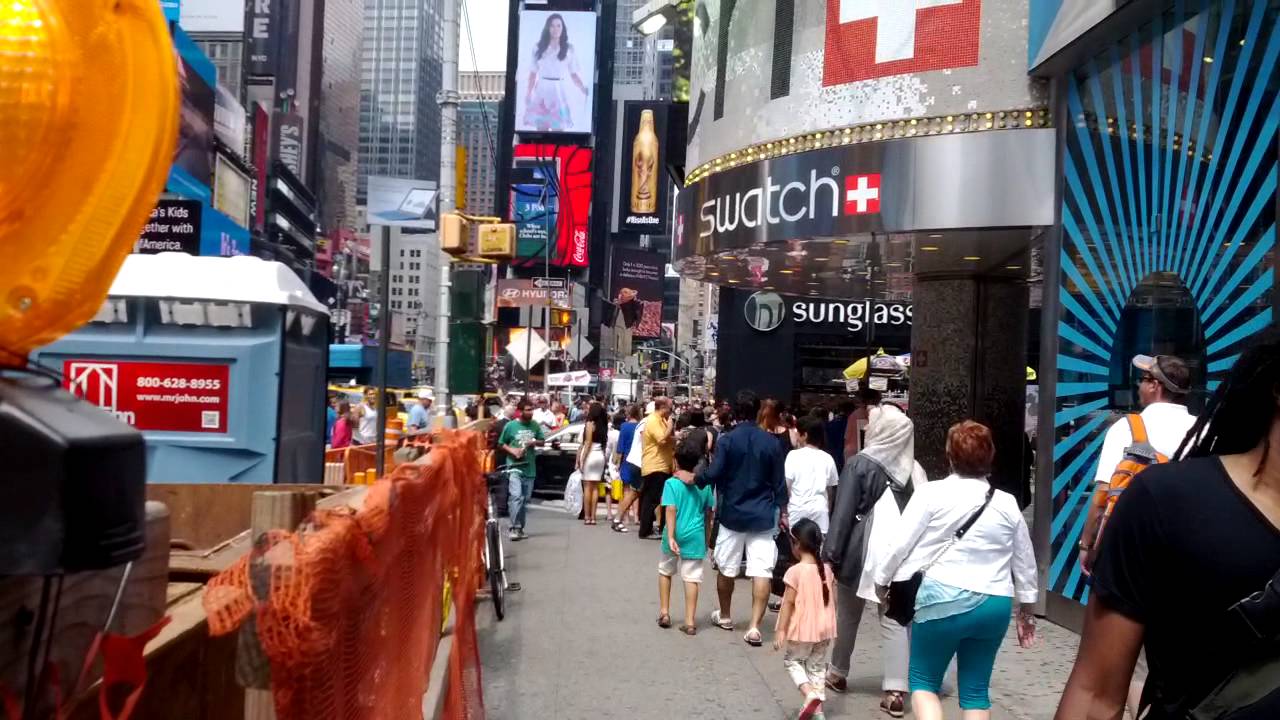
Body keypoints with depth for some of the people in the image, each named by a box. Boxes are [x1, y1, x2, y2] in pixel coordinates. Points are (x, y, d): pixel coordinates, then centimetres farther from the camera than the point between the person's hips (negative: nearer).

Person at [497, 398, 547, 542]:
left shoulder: (535, 425, 6)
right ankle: (514, 528, -16)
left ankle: (520, 528, 20)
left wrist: (533, 442, -6)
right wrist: (512, 451, -14)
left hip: (529, 467, 4)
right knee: (516, 496, -18)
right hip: (514, 467, -4)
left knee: (525, 499, 9)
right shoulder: (510, 426, -3)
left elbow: (542, 441, 15)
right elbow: (501, 444, 3)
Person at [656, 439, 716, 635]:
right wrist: (707, 538, 17)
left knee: (665, 571, 20)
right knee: (692, 578, 2)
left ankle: (664, 613, 23)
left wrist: (670, 536, -18)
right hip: (696, 537, 2)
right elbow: (708, 514, 8)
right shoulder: (704, 485, 3)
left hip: (676, 536, -1)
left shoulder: (672, 483, -7)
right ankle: (690, 622, 3)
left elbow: (671, 511, -16)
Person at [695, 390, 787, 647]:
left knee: (725, 568, 17)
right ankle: (754, 627, -9)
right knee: (761, 571, -2)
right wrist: (780, 509, 16)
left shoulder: (727, 440, -8)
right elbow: (778, 482, 3)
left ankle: (724, 616, 32)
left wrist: (694, 479, 4)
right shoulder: (772, 442, -1)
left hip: (732, 513, -1)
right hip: (762, 515, 1)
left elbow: (713, 474, -15)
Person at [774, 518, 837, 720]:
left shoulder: (795, 571, -17)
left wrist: (781, 630, -12)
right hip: (824, 628, 5)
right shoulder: (826, 570, 1)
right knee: (817, 665, 17)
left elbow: (788, 602, -17)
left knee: (792, 660, 13)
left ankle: (810, 693, -8)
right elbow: (833, 600, 8)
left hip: (803, 629, -5)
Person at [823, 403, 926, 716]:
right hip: (900, 552, 3)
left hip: (861, 551, -3)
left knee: (847, 615, 15)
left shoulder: (860, 464, -7)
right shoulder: (914, 469, 3)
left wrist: (831, 553, -8)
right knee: (895, 621, 4)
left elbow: (843, 512, -10)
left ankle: (838, 673, 31)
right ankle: (895, 691, -3)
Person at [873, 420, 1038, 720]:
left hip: (943, 600, -4)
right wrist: (1027, 608, 29)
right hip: (995, 605, 4)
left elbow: (901, 543, -6)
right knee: (976, 690, 13)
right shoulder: (1008, 504, 9)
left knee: (923, 681, 11)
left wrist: (882, 580, 10)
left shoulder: (931, 493, -5)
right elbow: (1024, 561, 17)